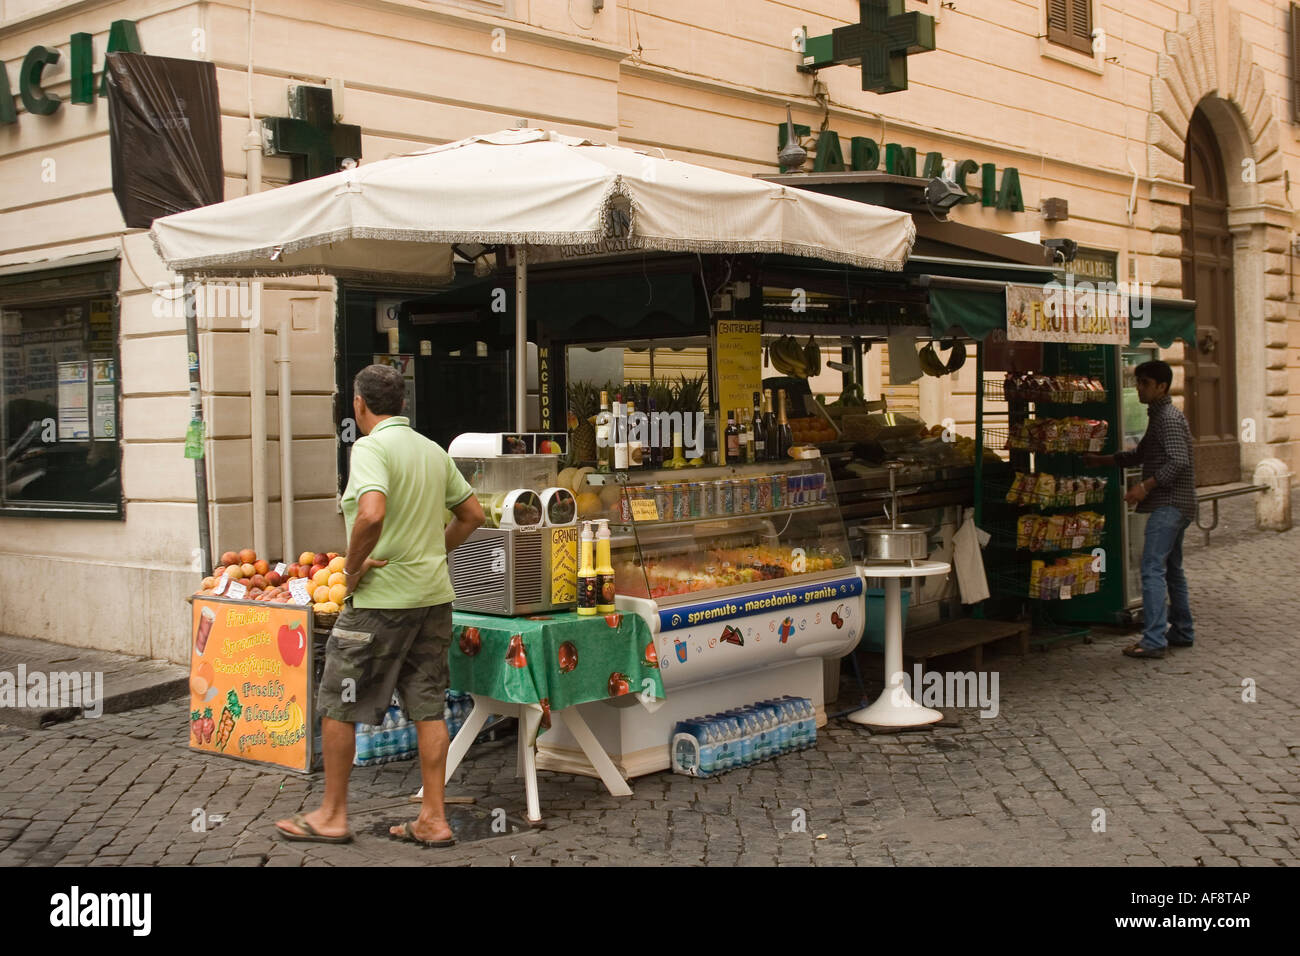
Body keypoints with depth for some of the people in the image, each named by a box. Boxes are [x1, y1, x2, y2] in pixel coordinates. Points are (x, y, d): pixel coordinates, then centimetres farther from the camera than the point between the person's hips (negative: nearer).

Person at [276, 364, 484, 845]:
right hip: (433, 594, 7)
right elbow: (472, 514, 18)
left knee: (337, 703, 7)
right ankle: (433, 819, 12)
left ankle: (332, 815, 16)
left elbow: (371, 515, -29)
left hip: (382, 598, -7)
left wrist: (352, 569, -15)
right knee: (428, 707, 10)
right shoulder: (434, 451, 11)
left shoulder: (371, 448, -13)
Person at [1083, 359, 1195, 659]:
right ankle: (1182, 631, 26)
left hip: (1170, 505, -11)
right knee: (1172, 569, 17)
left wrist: (1146, 485, -27)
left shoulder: (1169, 418, -14)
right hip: (1175, 505, 11)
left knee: (1152, 569, -14)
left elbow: (1178, 461, -25)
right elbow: (1140, 454, 30)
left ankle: (1154, 640, -17)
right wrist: (1102, 460, 27)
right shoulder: (1159, 417, 19)